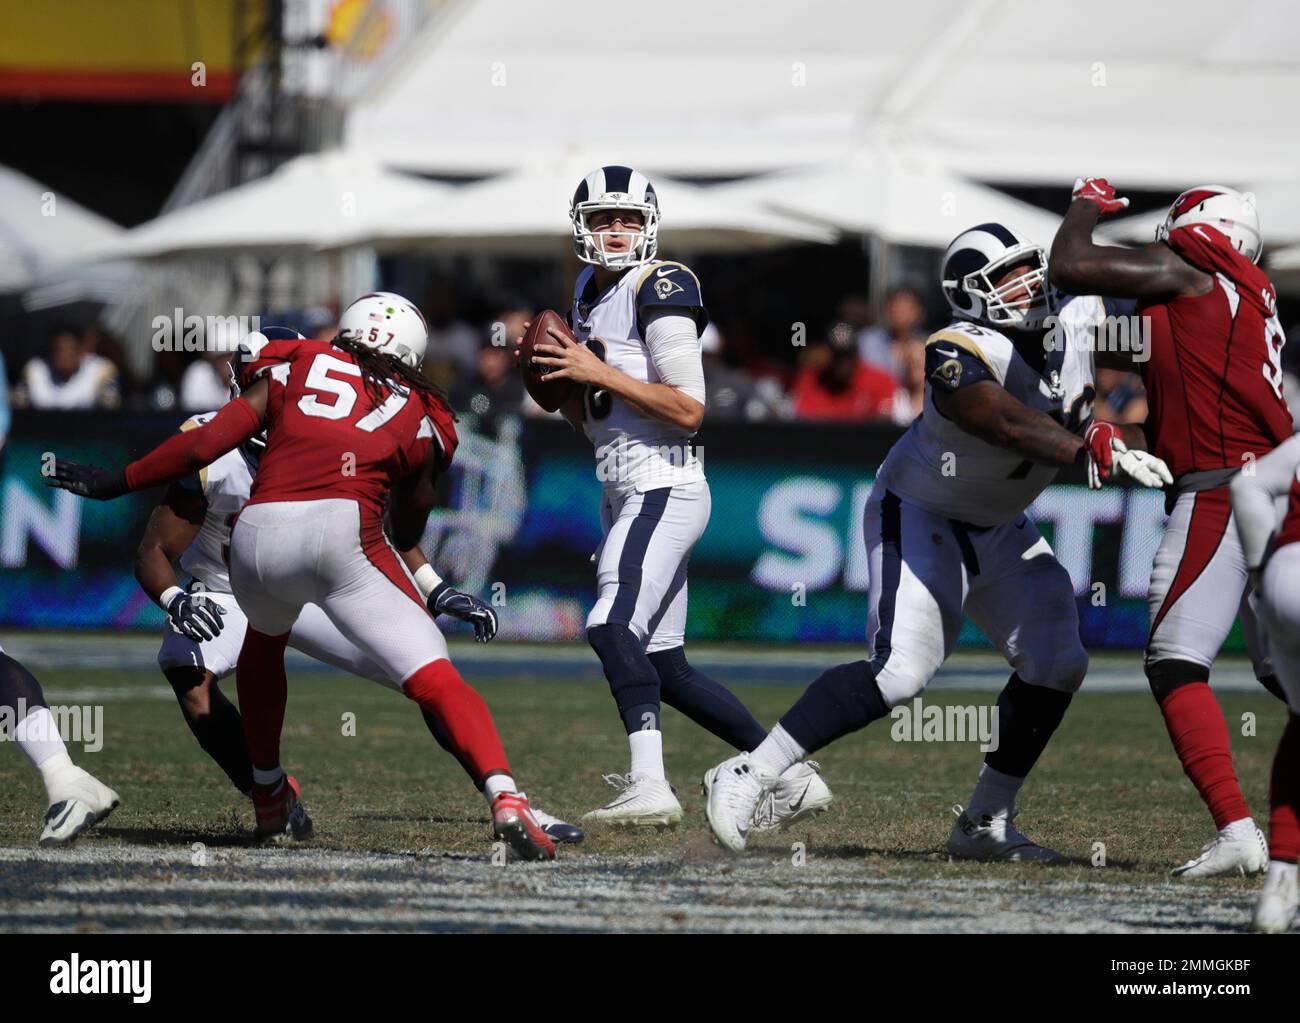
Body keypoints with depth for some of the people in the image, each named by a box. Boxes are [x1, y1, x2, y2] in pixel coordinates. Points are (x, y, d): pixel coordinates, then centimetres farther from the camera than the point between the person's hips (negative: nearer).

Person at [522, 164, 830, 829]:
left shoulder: (660, 287, -10)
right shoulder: (588, 294, 17)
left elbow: (689, 409, -17)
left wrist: (599, 372, -17)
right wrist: (562, 378, 4)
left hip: (663, 489, -10)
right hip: (625, 495, 10)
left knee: (613, 629, -25)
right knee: (664, 667, 9)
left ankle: (649, 787, -30)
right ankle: (794, 779, 14)